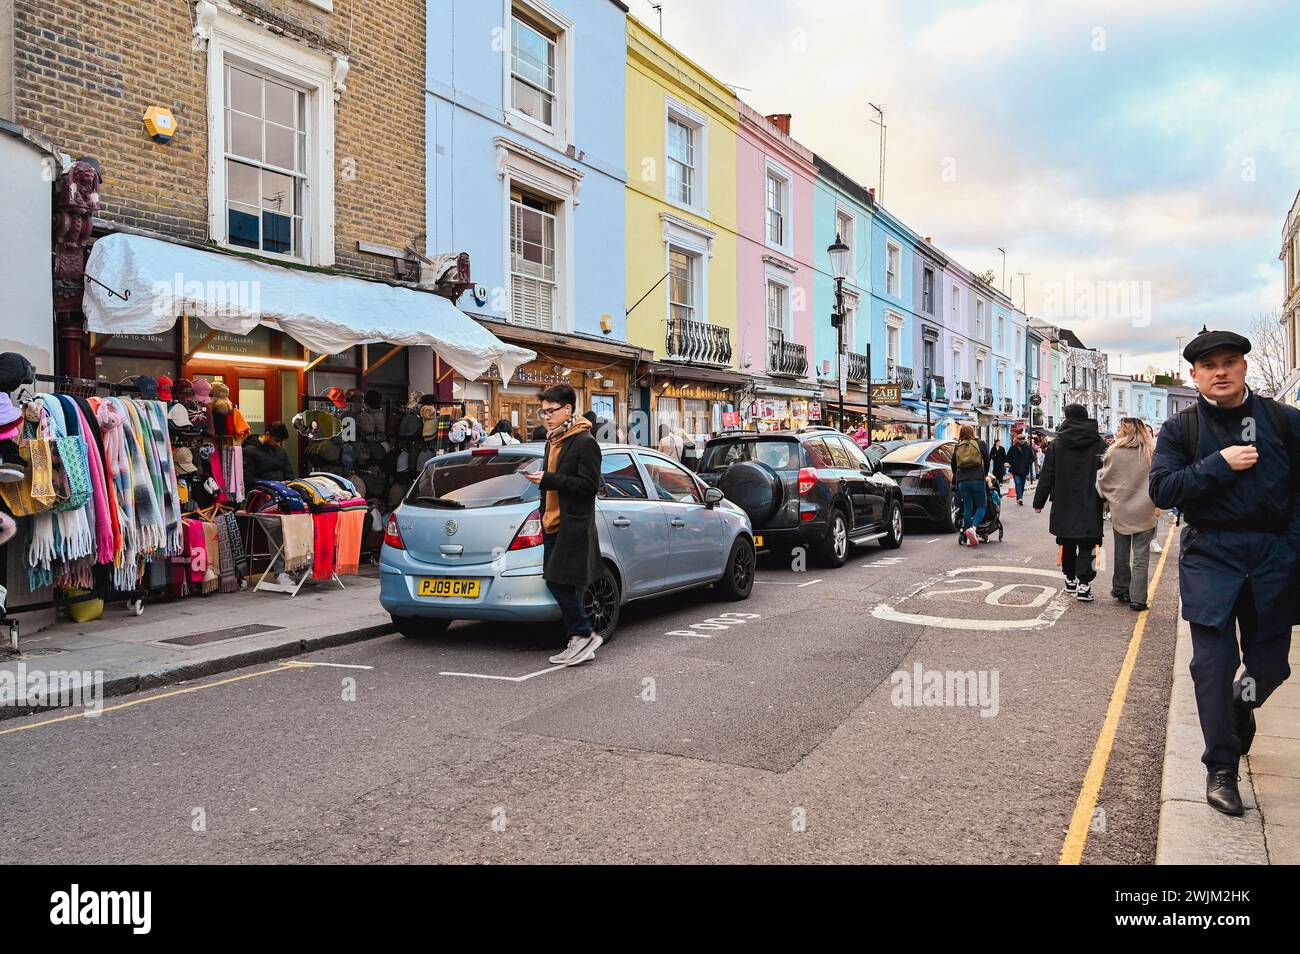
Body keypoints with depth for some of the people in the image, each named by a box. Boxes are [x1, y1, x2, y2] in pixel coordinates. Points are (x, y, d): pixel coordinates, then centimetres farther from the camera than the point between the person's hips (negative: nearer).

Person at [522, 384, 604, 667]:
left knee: (561, 582, -10)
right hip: (554, 524, 9)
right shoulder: (553, 441, 17)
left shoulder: (584, 442, -10)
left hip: (573, 525, -9)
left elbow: (589, 485, -16)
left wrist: (548, 479, -19)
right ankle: (580, 642, 17)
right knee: (558, 583, 9)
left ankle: (584, 636, 4)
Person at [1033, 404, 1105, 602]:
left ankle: (1070, 579, 26)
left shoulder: (1057, 443, -2)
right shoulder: (1099, 443, -2)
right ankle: (1083, 583, -10)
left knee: (1067, 544, 16)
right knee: (1087, 546, 0)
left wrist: (1039, 501, 6)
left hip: (1064, 505, 1)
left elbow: (1047, 475, -1)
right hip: (1090, 505, -1)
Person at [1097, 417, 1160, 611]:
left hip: (1120, 511, 1)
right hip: (1145, 512, -1)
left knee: (1121, 553, 16)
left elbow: (1103, 480, 1)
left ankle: (1120, 590, 27)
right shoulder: (1151, 453, -7)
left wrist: (1107, 500, 19)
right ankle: (1137, 598, 1)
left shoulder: (1114, 453, -9)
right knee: (1141, 556, 3)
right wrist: (1157, 506, 10)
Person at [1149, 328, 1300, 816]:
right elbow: (1161, 490, -9)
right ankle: (1221, 769, 10)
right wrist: (1219, 464, -17)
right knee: (1214, 664, -1)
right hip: (1210, 558, -2)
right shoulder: (1180, 428, 0)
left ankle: (1241, 707, 46)